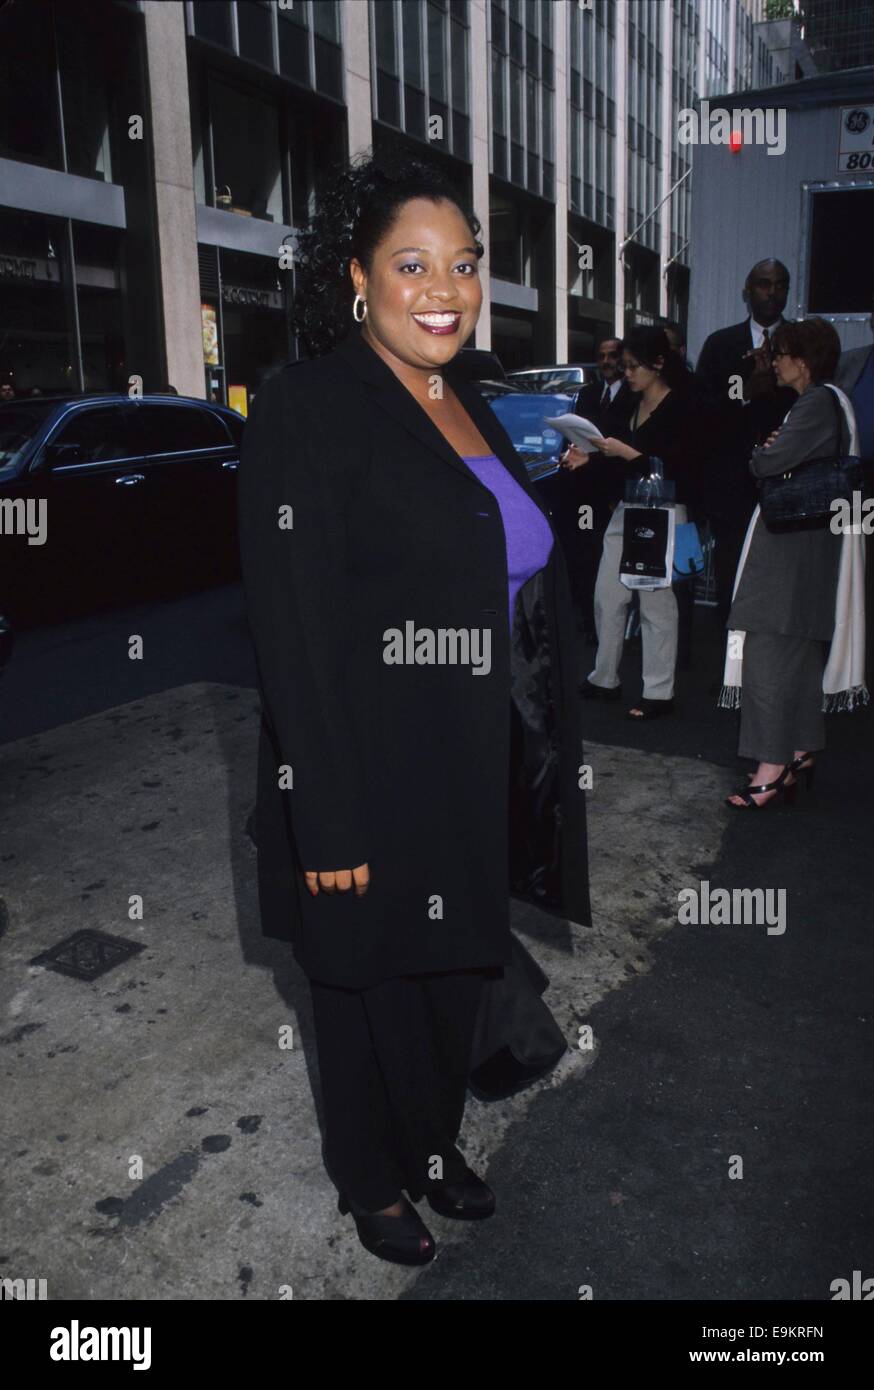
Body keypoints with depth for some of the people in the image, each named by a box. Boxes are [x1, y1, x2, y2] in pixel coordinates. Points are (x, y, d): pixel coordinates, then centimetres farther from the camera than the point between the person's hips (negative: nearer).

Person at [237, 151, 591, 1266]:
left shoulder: (467, 407, 9)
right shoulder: (307, 410, -16)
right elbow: (294, 633, -20)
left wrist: (533, 772, 13)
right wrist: (331, 829, -21)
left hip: (480, 776, 7)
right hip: (374, 786, -7)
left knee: (457, 975, 22)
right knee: (375, 991, 14)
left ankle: (435, 1144, 48)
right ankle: (375, 1182, 41)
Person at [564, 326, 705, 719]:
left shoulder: (681, 407, -9)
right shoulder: (632, 405, 12)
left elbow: (677, 469, -16)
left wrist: (626, 452, -19)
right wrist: (588, 459, 2)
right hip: (626, 508, 8)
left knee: (656, 603, -2)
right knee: (607, 596, 10)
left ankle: (659, 692, 8)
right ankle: (604, 679, 23)